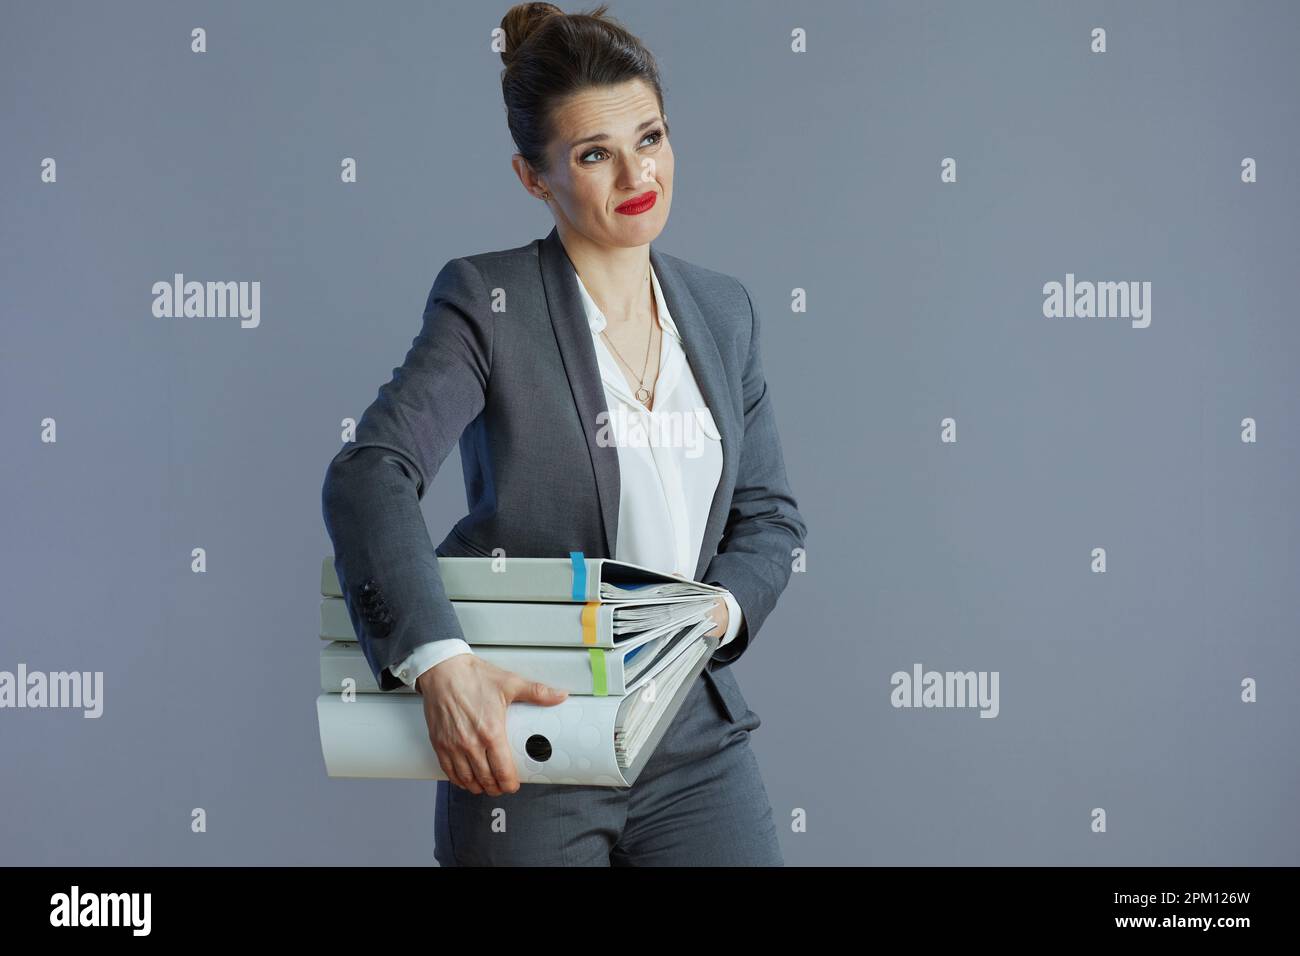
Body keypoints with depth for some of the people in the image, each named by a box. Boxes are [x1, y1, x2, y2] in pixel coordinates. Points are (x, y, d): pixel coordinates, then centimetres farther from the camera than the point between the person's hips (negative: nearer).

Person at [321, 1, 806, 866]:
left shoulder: (725, 311, 10)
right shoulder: (488, 301, -6)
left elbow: (770, 512, 14)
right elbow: (371, 475, -19)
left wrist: (724, 607, -7)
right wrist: (438, 663, -32)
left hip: (696, 742, 4)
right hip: (526, 749, -4)